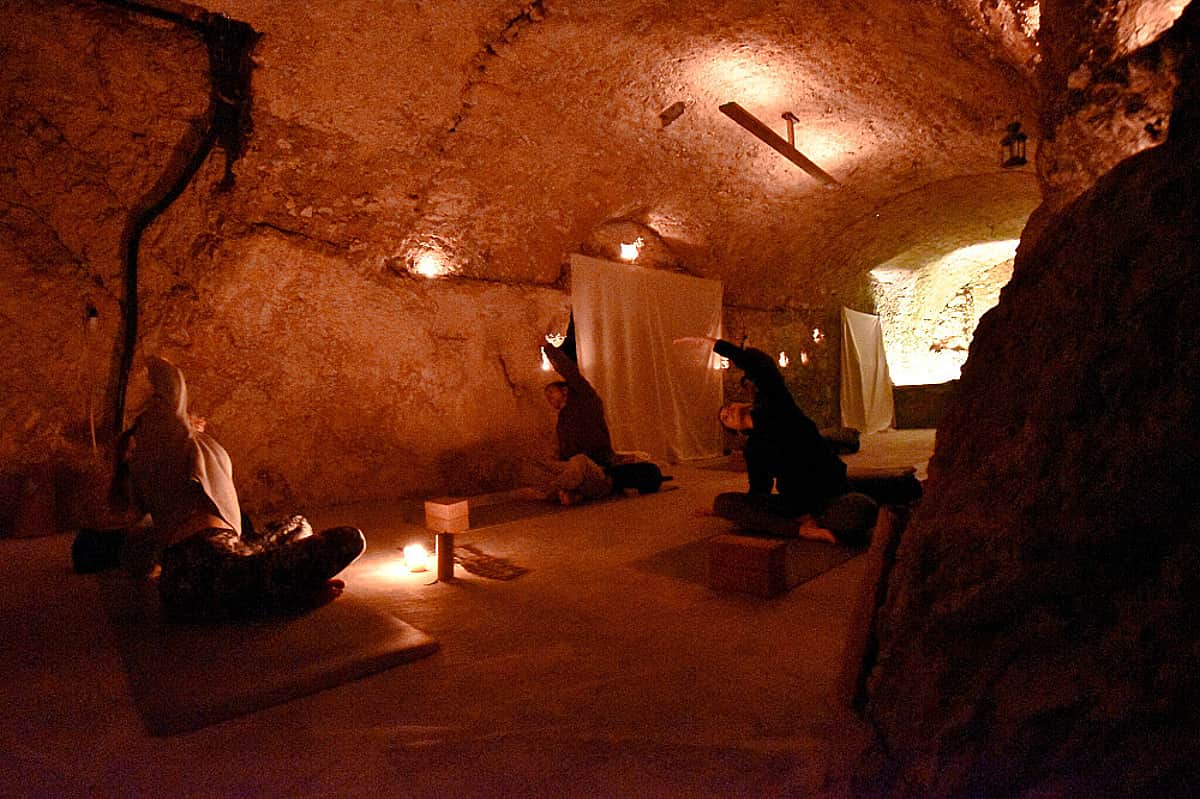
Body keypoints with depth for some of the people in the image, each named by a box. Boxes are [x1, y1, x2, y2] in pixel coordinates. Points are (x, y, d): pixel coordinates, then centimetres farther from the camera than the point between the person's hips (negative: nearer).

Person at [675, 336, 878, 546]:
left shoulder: (774, 405, 4)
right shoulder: (752, 448, 15)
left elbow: (761, 365, -10)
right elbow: (759, 490, 20)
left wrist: (710, 341, -7)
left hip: (831, 496, -5)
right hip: (791, 503, 5)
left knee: (862, 509, -39)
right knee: (722, 502, -17)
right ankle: (804, 530, -27)